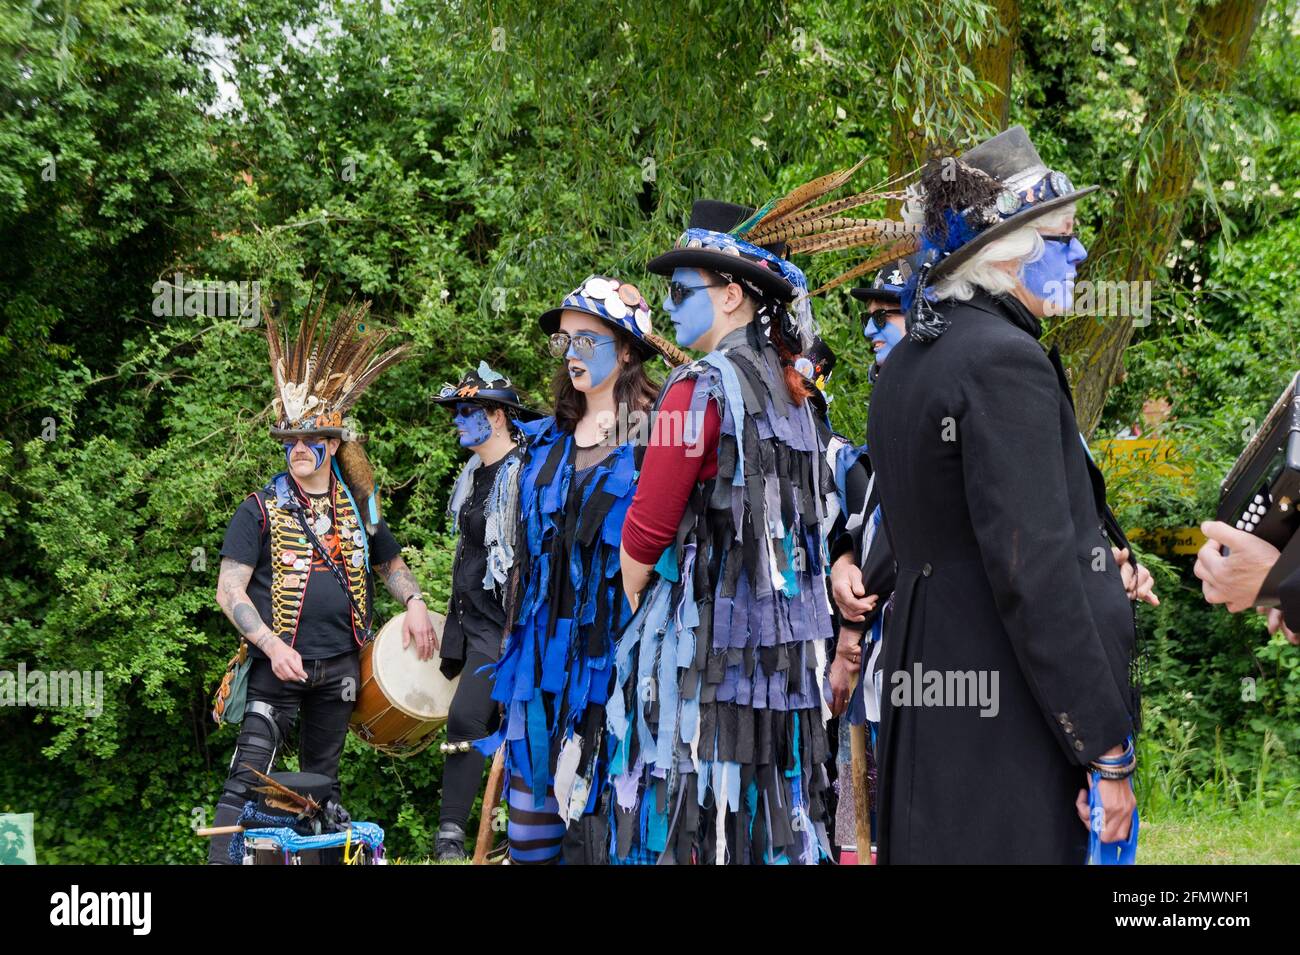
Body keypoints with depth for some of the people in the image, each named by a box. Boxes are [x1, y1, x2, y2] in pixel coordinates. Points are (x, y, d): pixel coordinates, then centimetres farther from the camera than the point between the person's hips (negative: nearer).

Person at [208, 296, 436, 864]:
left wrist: (414, 604, 4)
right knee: (247, 778, -13)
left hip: (340, 667, 4)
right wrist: (273, 646, -21)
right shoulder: (260, 510, -2)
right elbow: (229, 590, -7)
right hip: (279, 667, -4)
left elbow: (391, 562, 26)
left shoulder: (357, 510, 11)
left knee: (322, 783, 14)